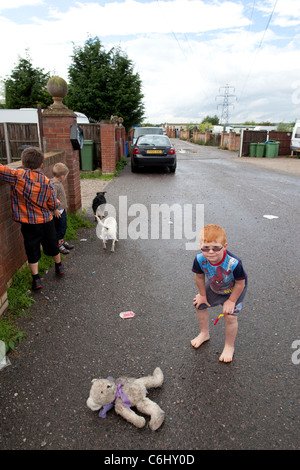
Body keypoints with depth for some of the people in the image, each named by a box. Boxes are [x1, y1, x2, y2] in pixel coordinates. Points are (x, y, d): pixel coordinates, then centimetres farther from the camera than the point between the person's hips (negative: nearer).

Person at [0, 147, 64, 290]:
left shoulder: (18, 176, -15)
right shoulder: (47, 182, -8)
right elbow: (54, 205, -3)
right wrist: (57, 202, 18)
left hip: (29, 224, -2)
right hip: (46, 221, 2)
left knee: (32, 250, 10)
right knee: (52, 246, 22)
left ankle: (36, 279, 13)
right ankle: (59, 266, 44)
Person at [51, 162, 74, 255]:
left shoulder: (59, 183, 8)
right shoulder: (54, 185, -24)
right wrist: (55, 210, -25)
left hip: (62, 210, 10)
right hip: (58, 212, -10)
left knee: (63, 227, 20)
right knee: (59, 228, 3)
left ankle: (62, 241, 35)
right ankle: (58, 245, 16)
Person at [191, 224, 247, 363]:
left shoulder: (233, 263, -42)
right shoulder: (199, 260, -33)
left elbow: (240, 283, -25)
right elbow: (199, 277, -11)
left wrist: (231, 301, -15)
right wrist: (203, 295, 1)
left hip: (233, 290, -4)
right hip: (213, 287, 4)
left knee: (230, 316, -9)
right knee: (199, 305, 13)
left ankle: (229, 346, 20)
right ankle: (204, 334, 41)